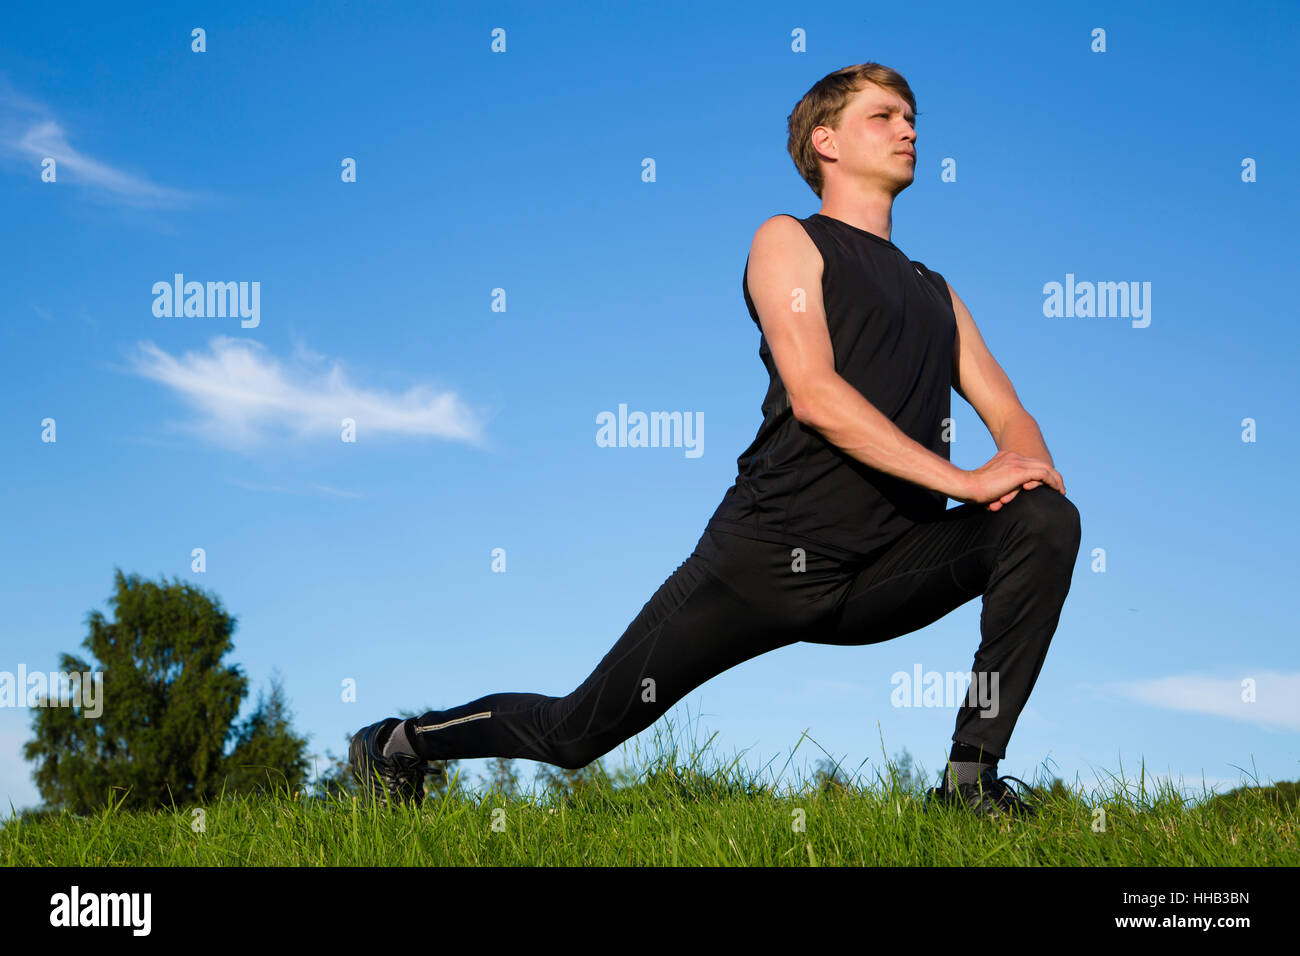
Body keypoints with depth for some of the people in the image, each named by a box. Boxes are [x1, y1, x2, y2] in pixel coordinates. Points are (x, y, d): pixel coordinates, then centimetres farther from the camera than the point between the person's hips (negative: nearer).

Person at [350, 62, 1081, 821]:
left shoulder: (935, 293, 22)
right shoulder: (789, 242, 2)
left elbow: (1009, 413, 14)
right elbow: (815, 395, -14)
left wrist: (1022, 461, -12)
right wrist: (965, 480, -20)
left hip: (885, 573, 5)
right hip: (772, 554, -5)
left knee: (1047, 520, -18)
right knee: (575, 735, -1)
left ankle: (972, 777, -11)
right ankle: (406, 744, 27)